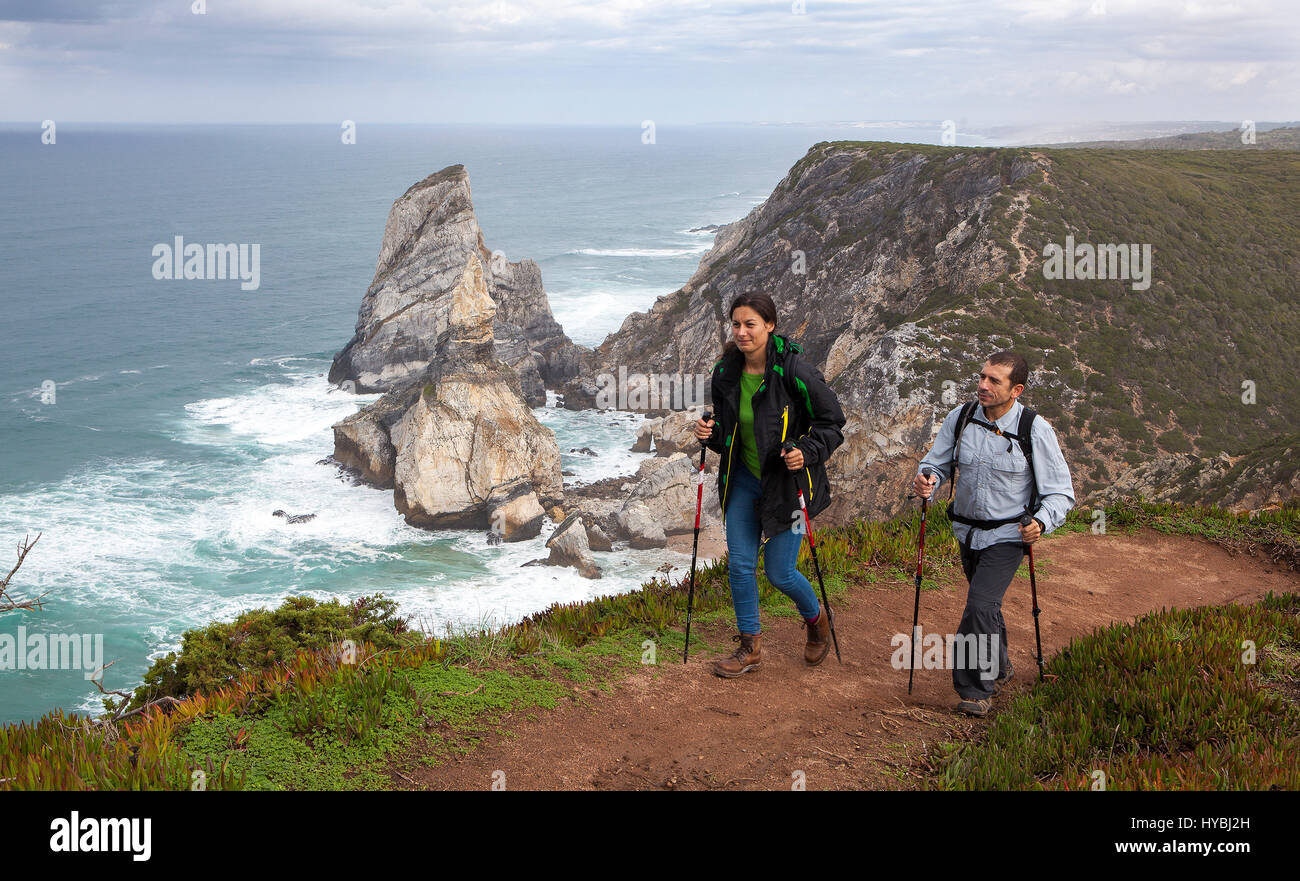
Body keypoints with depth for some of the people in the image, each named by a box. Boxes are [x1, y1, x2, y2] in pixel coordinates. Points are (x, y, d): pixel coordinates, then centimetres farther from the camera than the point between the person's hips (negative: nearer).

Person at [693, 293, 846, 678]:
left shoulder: (794, 371, -19)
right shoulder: (725, 372, -2)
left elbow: (832, 420, -10)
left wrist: (807, 452, -24)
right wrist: (711, 433, -10)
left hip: (786, 483, -5)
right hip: (743, 480, 5)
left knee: (779, 572, 1)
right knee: (740, 564, 4)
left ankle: (816, 618, 33)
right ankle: (750, 647, 21)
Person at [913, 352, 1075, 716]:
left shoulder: (1036, 431, -16)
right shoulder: (959, 419, -7)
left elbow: (1061, 492, -10)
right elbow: (936, 464, 3)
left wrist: (1041, 522, -29)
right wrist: (925, 481, -21)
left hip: (1007, 537, -5)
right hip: (967, 532, 5)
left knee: (981, 605, -20)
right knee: (984, 606, 22)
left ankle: (975, 689, -5)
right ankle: (998, 668, 47)